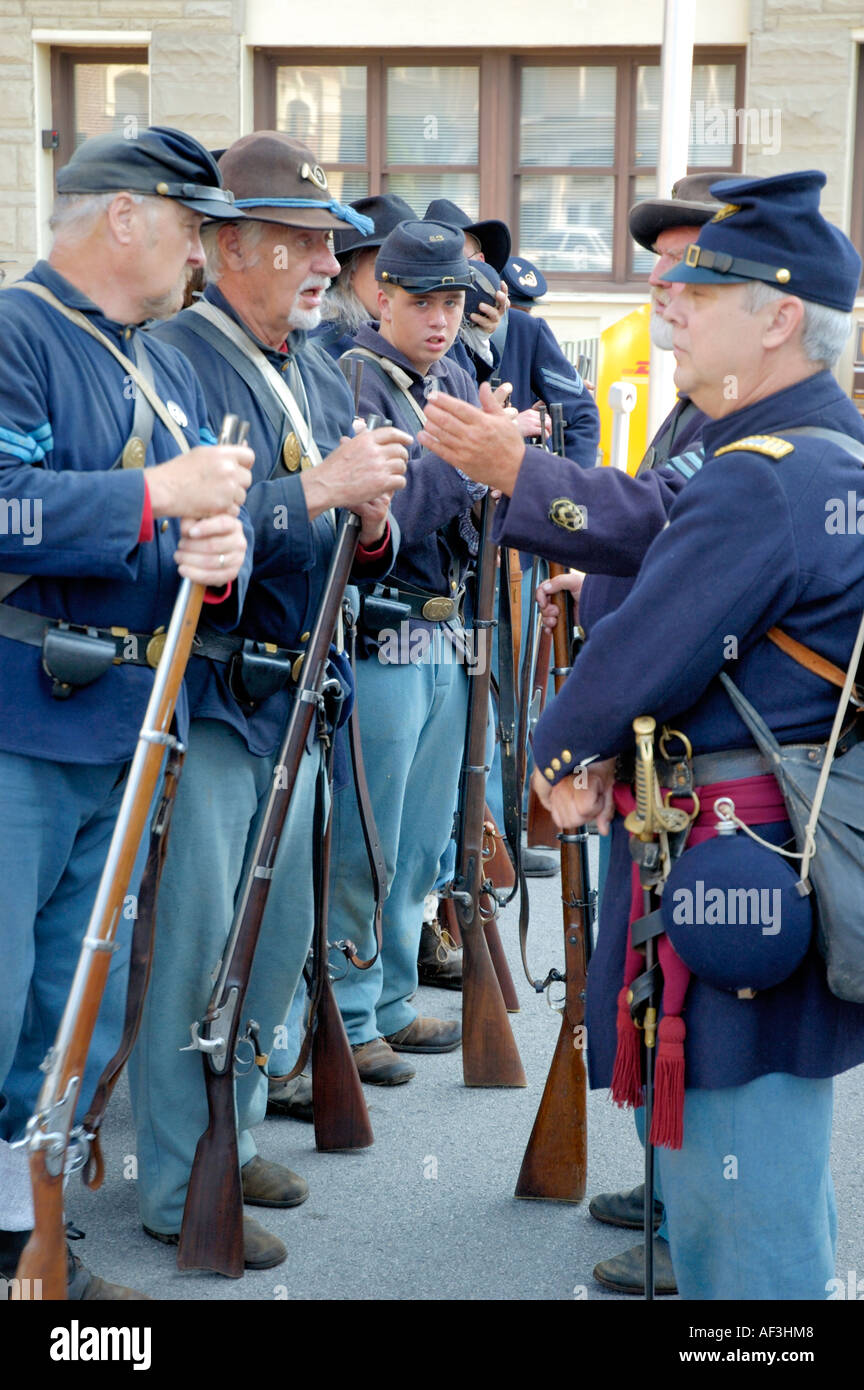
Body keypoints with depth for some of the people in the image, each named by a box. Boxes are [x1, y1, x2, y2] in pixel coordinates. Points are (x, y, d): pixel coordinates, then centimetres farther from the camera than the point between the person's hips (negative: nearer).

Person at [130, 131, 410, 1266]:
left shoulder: (324, 379, 13)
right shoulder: (170, 359, -12)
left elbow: (354, 557, 16)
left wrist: (374, 521, -6)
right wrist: (316, 488, -27)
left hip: (294, 696, 8)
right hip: (202, 698, -8)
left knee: (280, 935, 16)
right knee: (197, 946, -2)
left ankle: (228, 1136, 33)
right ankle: (178, 1192, 11)